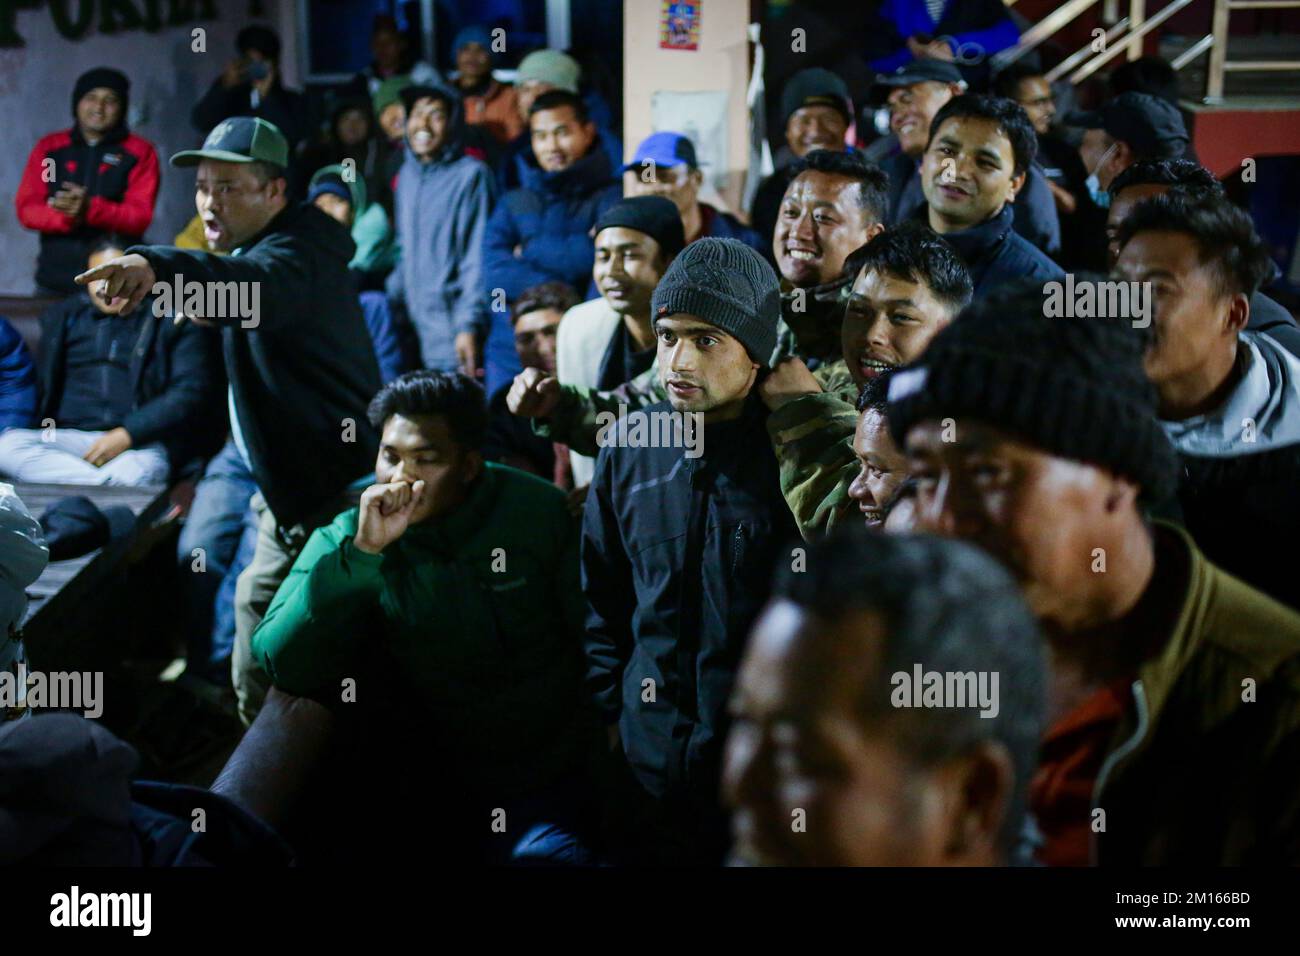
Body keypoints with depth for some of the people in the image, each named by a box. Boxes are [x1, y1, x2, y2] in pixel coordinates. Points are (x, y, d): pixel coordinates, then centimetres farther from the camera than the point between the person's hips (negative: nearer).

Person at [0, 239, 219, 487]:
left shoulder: (175, 319, 8)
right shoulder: (62, 317, 21)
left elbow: (191, 392, -3)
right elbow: (43, 388, 19)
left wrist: (128, 434, -13)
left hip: (141, 442, -5)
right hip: (69, 437, 5)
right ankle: (107, 484, -34)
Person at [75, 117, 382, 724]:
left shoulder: (294, 256, -21)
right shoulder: (266, 250, 13)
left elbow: (251, 286, -47)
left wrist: (155, 265, -63)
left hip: (333, 498, -11)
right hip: (293, 498, 11)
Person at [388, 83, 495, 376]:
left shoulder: (470, 175, -8)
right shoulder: (407, 174, 14)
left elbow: (477, 258, -12)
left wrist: (469, 325, -18)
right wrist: (392, 297, 15)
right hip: (418, 324, 7)